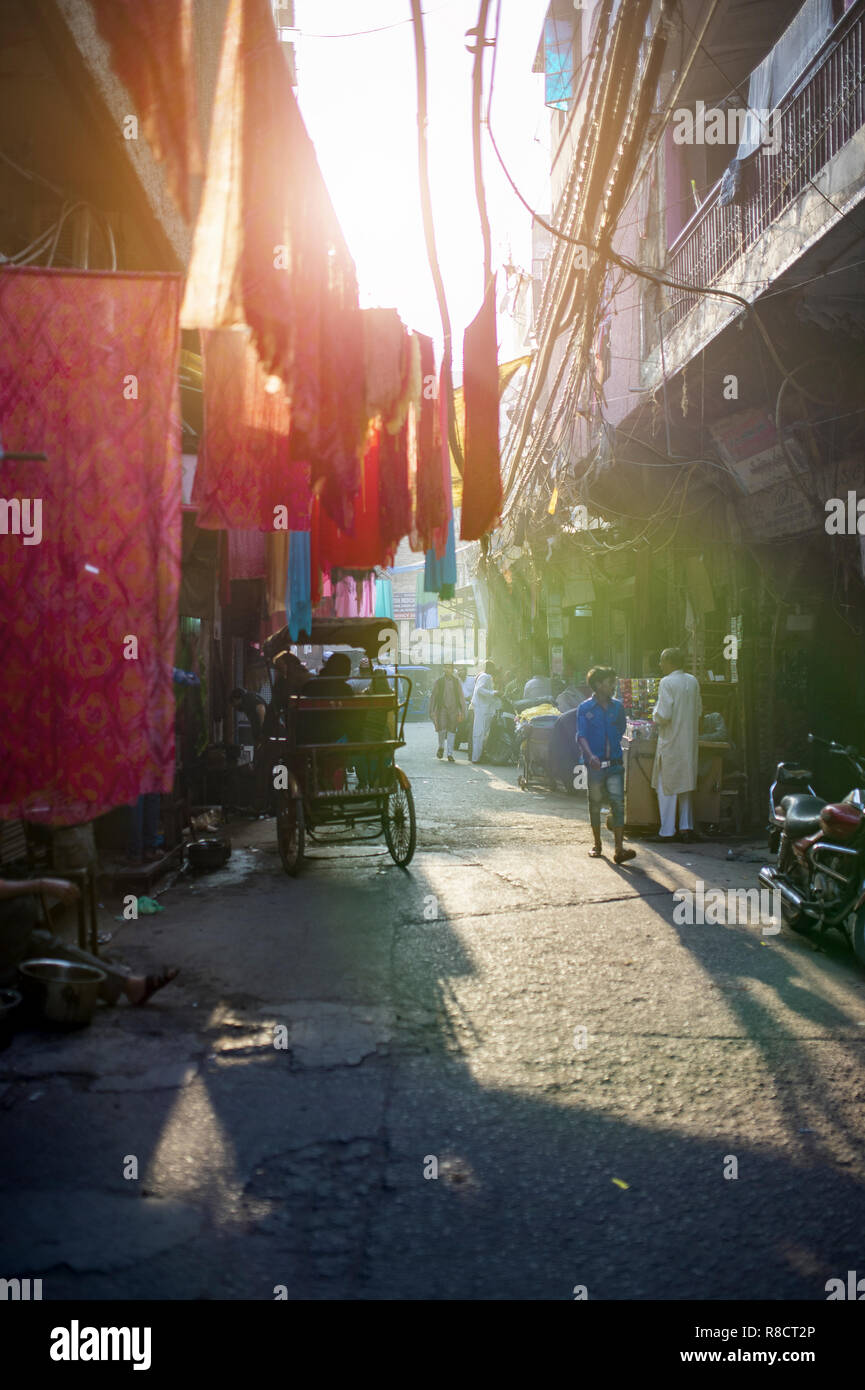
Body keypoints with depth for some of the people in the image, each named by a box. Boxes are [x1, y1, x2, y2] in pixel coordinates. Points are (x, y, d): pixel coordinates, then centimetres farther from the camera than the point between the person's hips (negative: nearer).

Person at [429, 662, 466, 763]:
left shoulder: (456, 681, 7)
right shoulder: (439, 681, 4)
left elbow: (461, 697, 9)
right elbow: (433, 697, 6)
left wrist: (462, 712, 3)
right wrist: (432, 711, 1)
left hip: (453, 710, 1)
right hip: (442, 709, -1)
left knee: (451, 731, 1)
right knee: (442, 729, -15)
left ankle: (450, 754, 8)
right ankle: (441, 747, 13)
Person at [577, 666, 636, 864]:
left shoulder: (617, 706, 7)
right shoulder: (585, 709, -3)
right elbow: (581, 736, -11)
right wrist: (590, 755, -26)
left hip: (615, 764, 2)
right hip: (595, 764, -2)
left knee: (618, 803, -8)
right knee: (595, 805, 9)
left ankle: (619, 849, -11)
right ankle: (596, 844, 24)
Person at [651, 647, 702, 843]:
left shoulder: (667, 683, -15)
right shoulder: (693, 681, 5)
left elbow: (663, 715, -19)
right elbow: (699, 710, 13)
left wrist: (655, 713, 1)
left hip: (671, 741, -6)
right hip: (690, 740, 6)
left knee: (667, 785, 2)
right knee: (686, 784, 15)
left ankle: (667, 831, 4)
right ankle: (686, 827, 15)